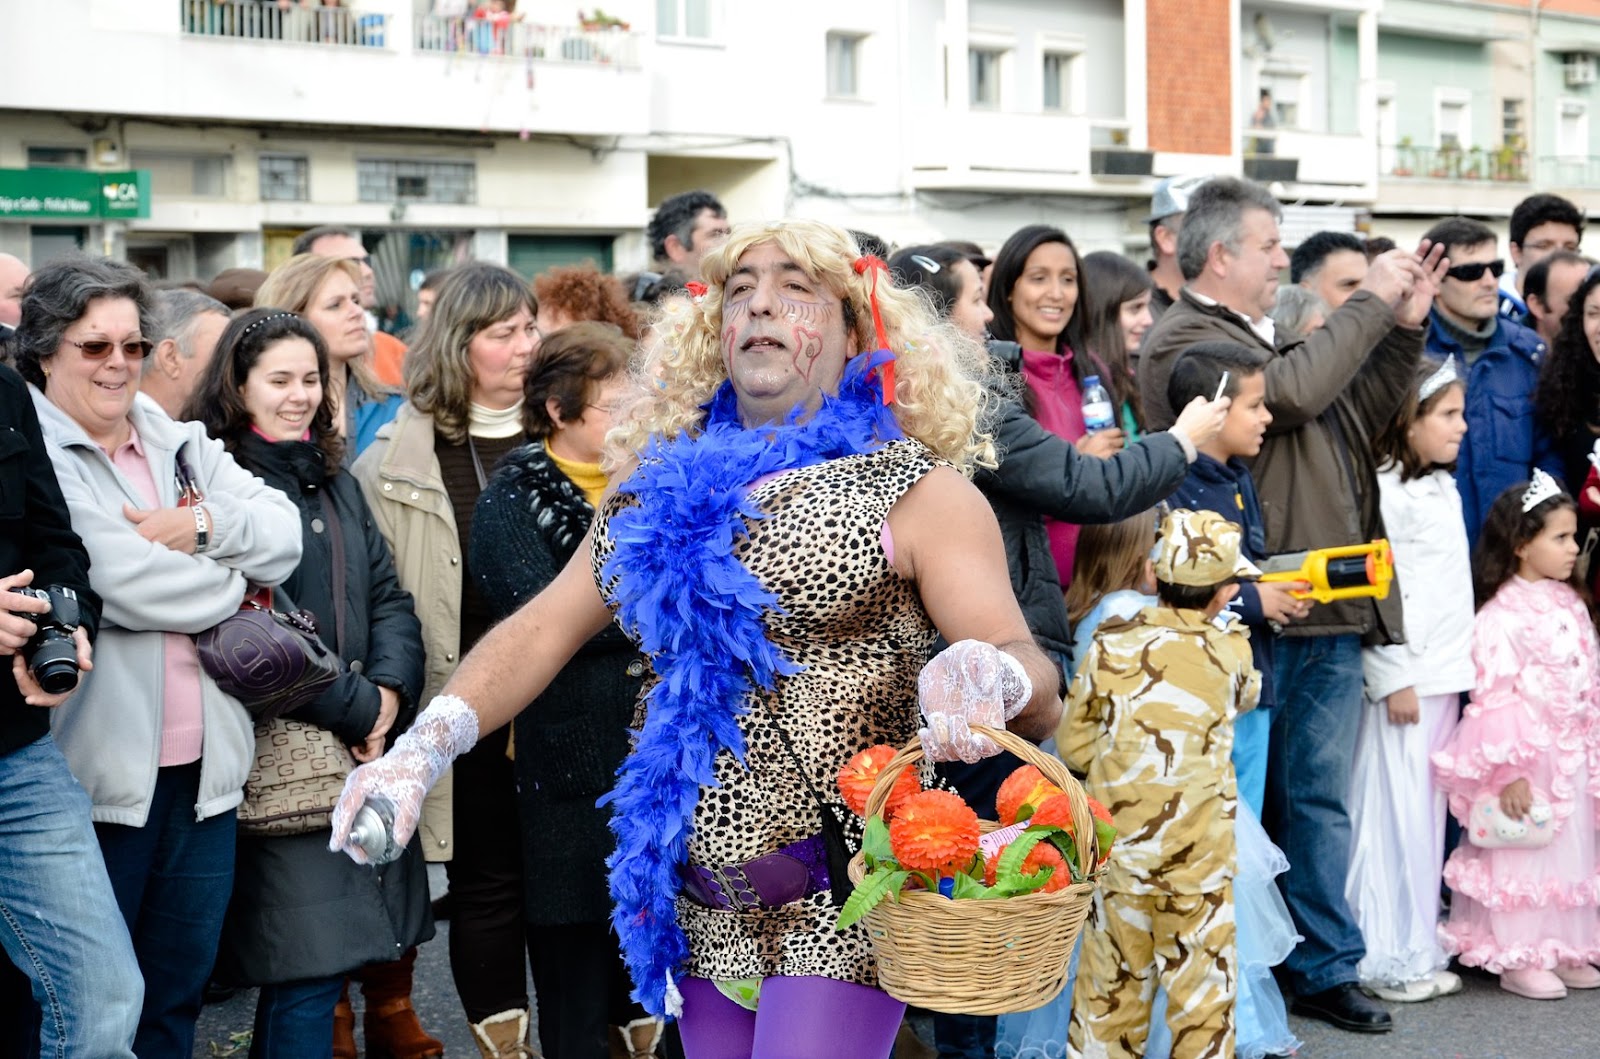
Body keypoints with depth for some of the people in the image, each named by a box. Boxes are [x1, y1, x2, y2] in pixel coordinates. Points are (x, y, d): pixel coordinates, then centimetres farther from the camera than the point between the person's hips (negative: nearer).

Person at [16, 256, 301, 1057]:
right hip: (97, 774, -6)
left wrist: (205, 524, -13)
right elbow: (125, 582, -19)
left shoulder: (180, 444, 14)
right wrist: (234, 583, -1)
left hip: (202, 767, 6)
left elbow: (284, 534, 6)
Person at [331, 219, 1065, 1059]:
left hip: (840, 892, -5)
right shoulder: (668, 490, 12)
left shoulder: (916, 492, -3)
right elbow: (543, 628, 8)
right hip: (700, 897, 5)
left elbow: (1037, 692, -10)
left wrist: (987, 677, -34)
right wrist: (423, 748, -7)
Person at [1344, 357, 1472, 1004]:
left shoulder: (1442, 488, 15)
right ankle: (1387, 959, 3)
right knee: (1396, 813, -4)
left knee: (1429, 810, 12)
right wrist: (1394, 678, -18)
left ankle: (1422, 947, 19)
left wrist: (1457, 665, 18)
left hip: (1445, 677, 9)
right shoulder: (1385, 492, -12)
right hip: (1405, 679, -9)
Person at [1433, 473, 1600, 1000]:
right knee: (1521, 855, 0)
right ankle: (1518, 957, 10)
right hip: (1528, 762, -8)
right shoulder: (1502, 616, -17)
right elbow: (1494, 697, -20)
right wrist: (1510, 772, -21)